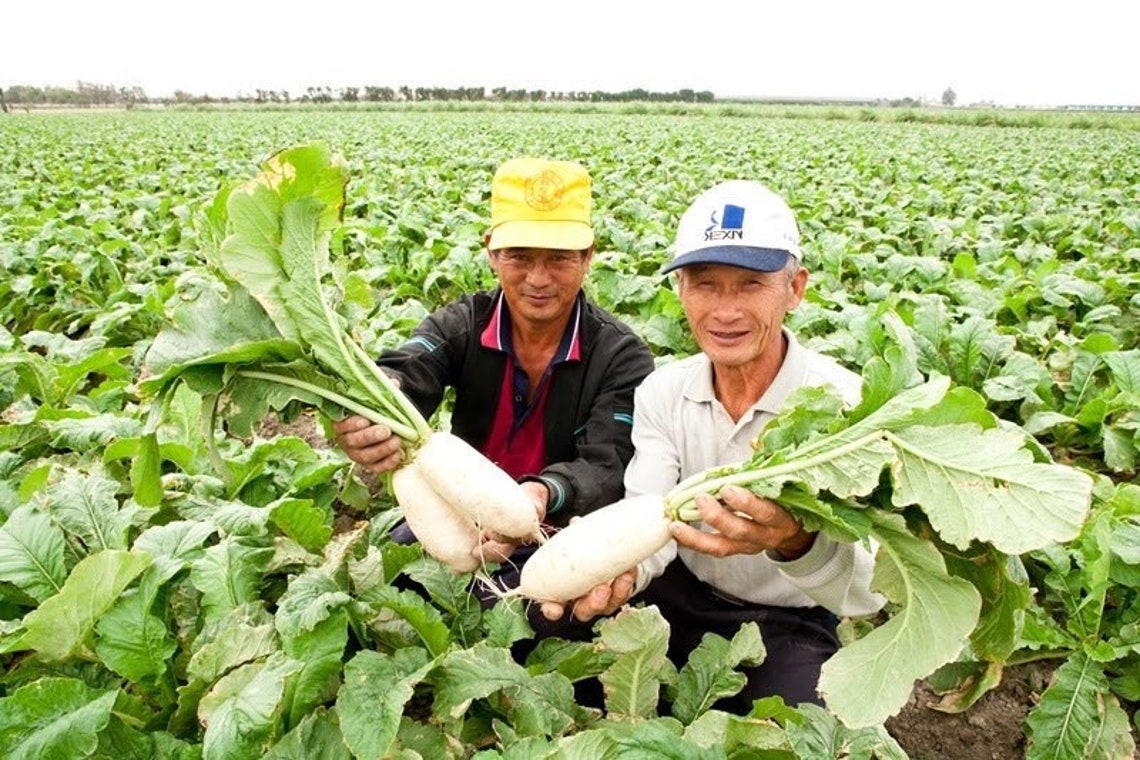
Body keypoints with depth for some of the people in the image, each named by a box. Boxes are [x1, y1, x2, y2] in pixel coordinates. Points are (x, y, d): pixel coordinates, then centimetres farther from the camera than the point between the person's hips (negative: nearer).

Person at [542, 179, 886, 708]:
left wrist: (796, 541, -53)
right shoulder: (662, 392, -7)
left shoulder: (844, 404, -21)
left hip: (796, 624, -2)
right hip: (683, 598, 3)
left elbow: (869, 590, -30)